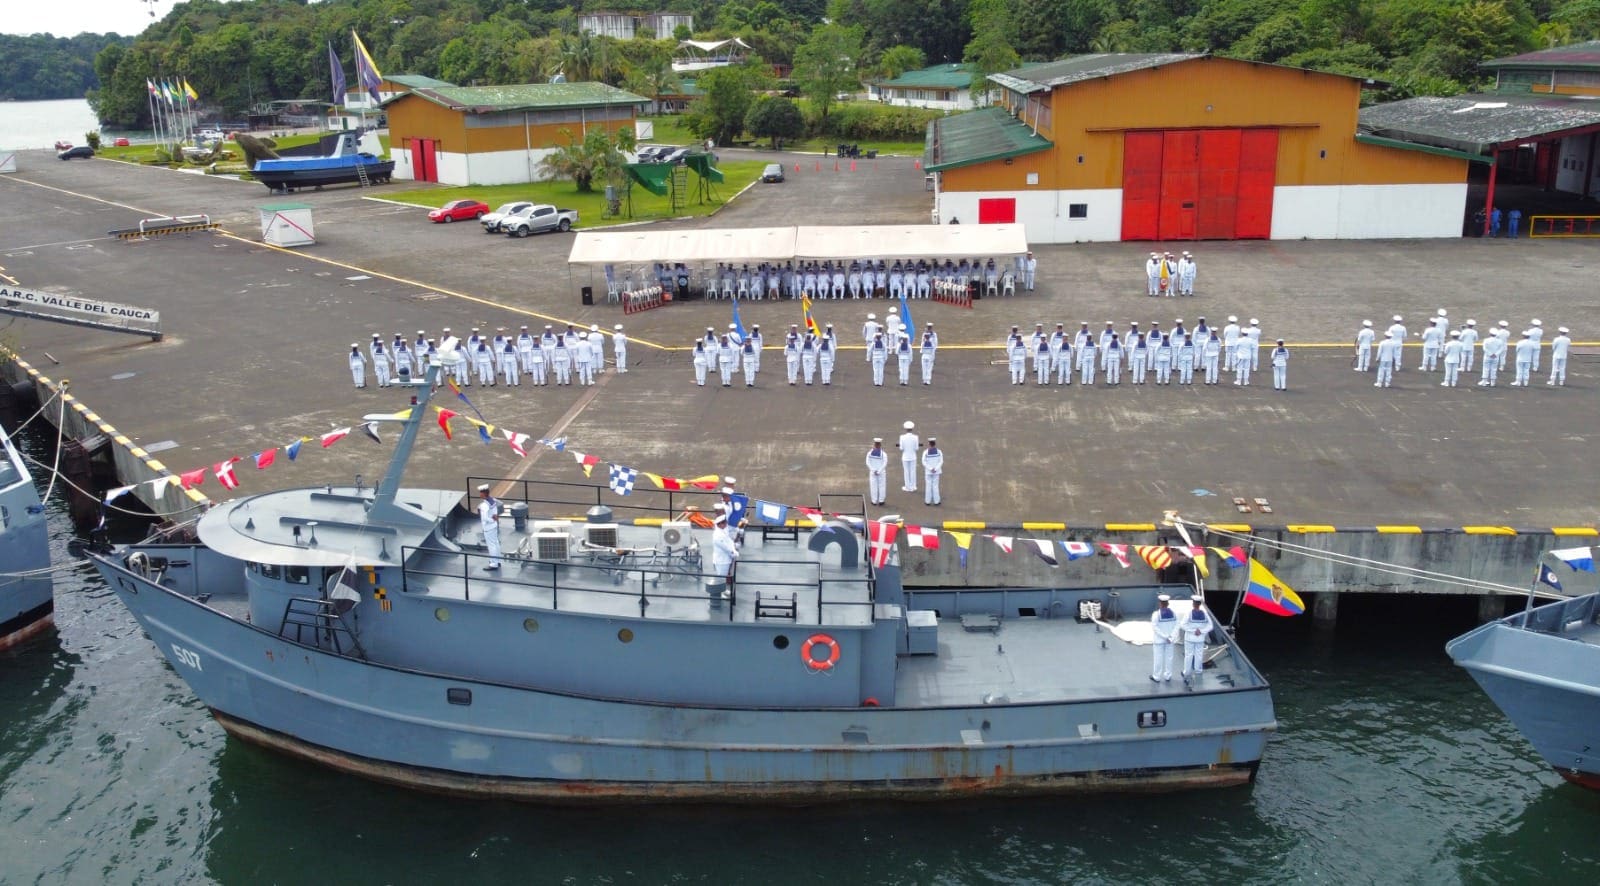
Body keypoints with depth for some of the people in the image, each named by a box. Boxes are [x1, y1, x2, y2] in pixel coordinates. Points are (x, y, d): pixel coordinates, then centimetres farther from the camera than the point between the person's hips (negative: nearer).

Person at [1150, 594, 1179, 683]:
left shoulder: (1156, 614, -18)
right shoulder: (1173, 613, -6)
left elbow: (1155, 628, -20)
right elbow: (1176, 626, -8)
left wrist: (1164, 637, -15)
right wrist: (1171, 638, -12)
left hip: (1158, 639, -4)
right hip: (1170, 640, 4)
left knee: (1158, 658, 7)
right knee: (1168, 657, 14)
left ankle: (1156, 677, 17)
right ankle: (1167, 676, 23)